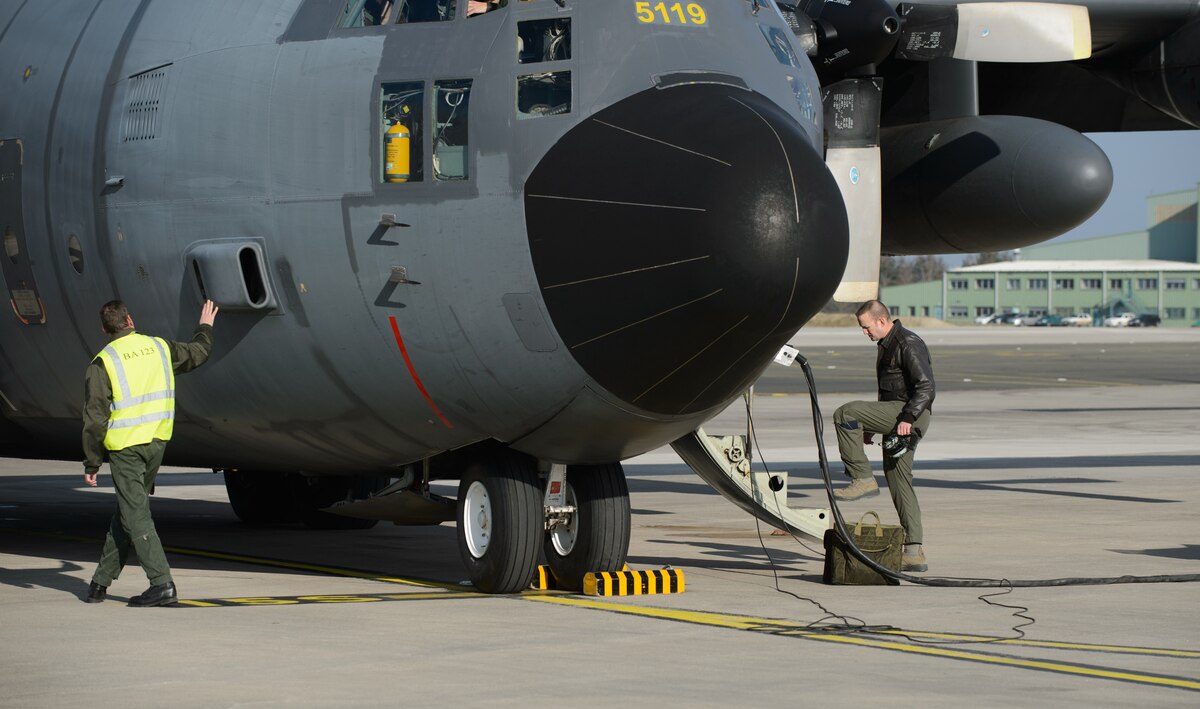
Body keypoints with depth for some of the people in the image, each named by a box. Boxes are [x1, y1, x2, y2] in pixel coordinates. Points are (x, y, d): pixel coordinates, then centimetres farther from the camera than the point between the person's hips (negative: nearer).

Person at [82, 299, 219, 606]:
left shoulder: (103, 363, -9)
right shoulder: (159, 347, 5)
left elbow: (95, 419, -11)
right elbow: (198, 353, 24)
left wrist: (91, 463, -3)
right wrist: (205, 327, 45)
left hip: (125, 446, -5)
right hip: (157, 441, 6)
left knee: (136, 515, -3)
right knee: (127, 510, 15)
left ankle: (162, 583, -12)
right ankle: (102, 580, 22)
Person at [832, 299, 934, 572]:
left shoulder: (909, 344, -12)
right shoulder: (886, 346, 20)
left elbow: (926, 387, -20)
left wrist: (907, 418, -27)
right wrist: (869, 426, 29)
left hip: (911, 417, -10)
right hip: (894, 417, 10)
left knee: (845, 414, -20)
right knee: (899, 481, 8)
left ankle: (863, 479, -16)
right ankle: (914, 552, 7)